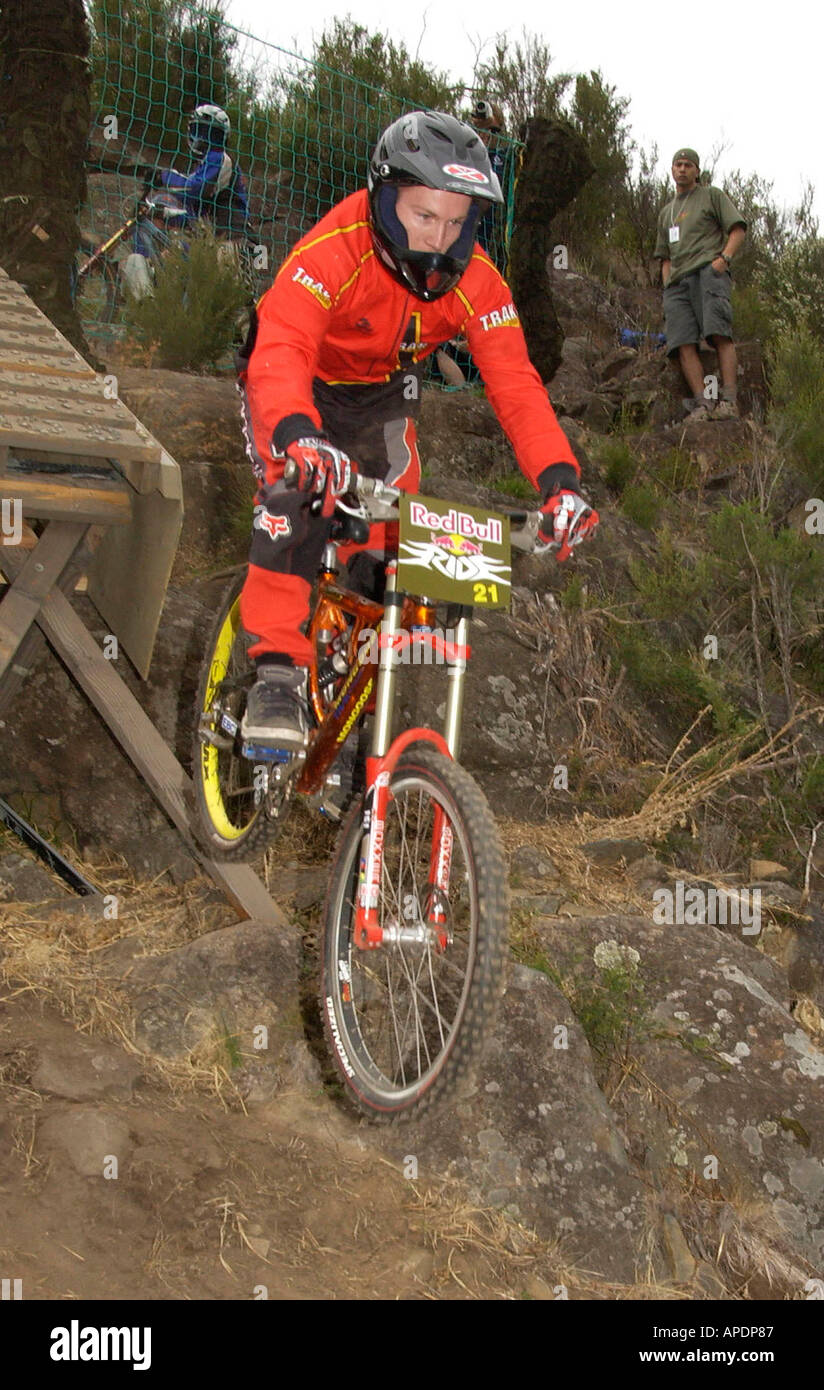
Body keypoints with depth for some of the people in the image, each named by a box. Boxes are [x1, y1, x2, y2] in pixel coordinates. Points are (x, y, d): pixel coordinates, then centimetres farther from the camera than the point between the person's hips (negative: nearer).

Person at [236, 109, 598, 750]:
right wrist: (299, 435, -68)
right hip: (298, 391, -4)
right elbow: (280, 352, -47)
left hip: (382, 398, 4)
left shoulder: (476, 282, -21)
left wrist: (560, 479, -42)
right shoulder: (335, 251, -34)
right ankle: (277, 674, -29)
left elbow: (516, 386, -26)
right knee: (299, 490, -32)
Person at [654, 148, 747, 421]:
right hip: (677, 281, 5)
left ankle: (728, 400, -30)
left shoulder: (712, 196, 17)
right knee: (683, 342, -14)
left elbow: (738, 229, 7)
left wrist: (724, 257, -9)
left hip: (708, 270, -5)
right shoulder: (666, 212, 32)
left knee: (719, 334, -22)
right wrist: (667, 287, 15)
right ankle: (702, 404, -22)